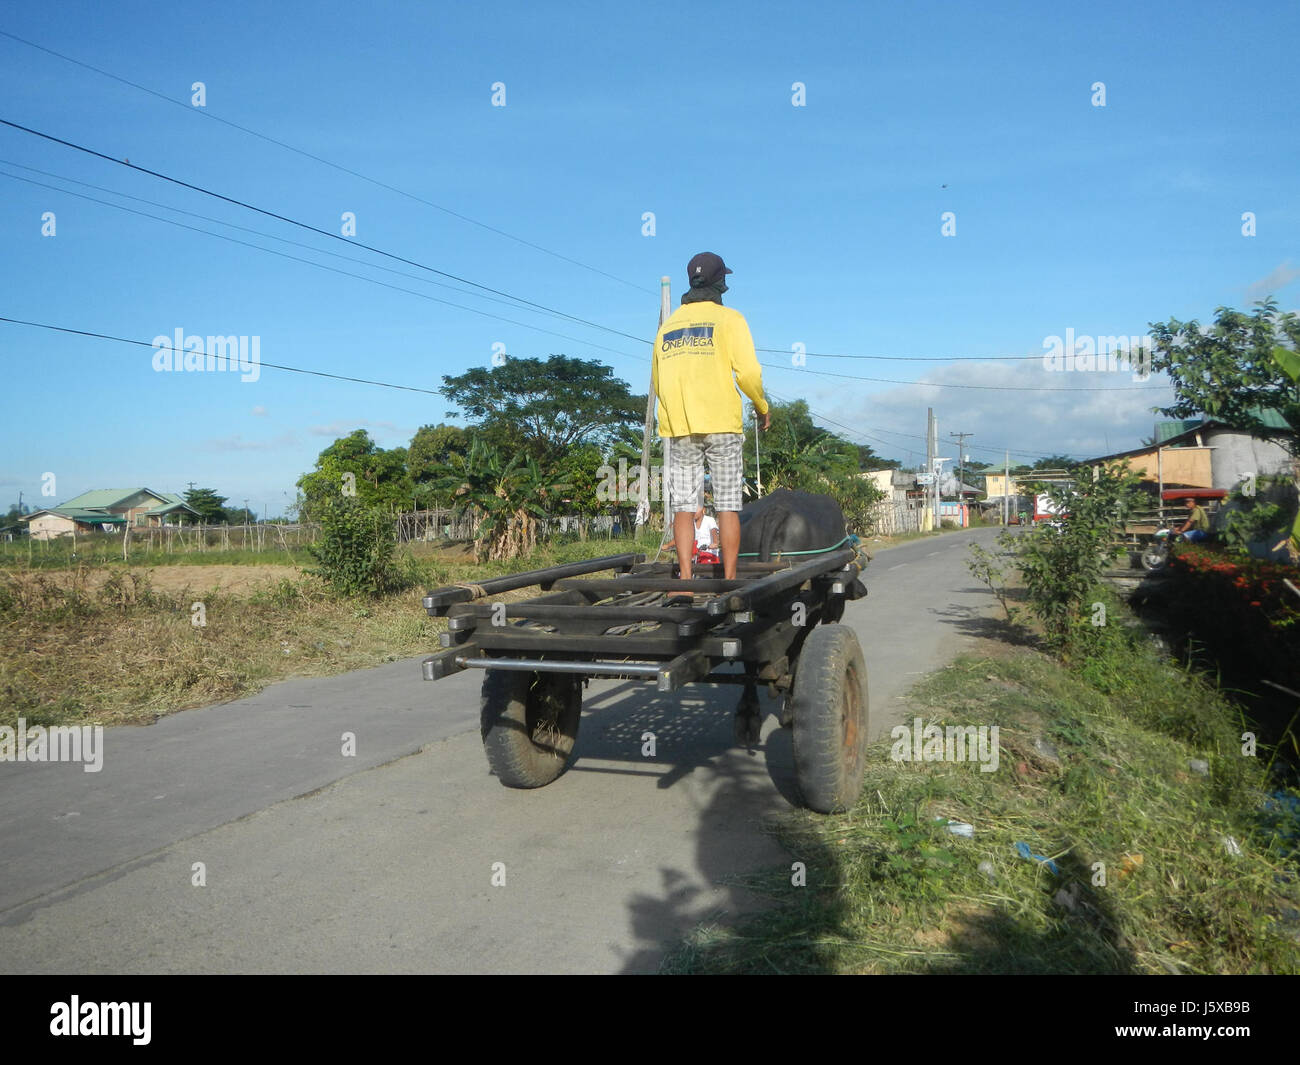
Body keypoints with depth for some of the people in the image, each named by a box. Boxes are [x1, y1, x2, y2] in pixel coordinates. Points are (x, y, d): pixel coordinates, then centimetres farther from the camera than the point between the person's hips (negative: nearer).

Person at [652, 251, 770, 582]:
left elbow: (657, 383, 18)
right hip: (722, 424, -3)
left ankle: (685, 581, -2)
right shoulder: (728, 318, 1)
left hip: (679, 429, 4)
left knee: (683, 506, 3)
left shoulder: (667, 325, 16)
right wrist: (763, 406, 7)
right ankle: (729, 582, -1)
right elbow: (748, 372, -9)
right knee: (728, 505, 0)